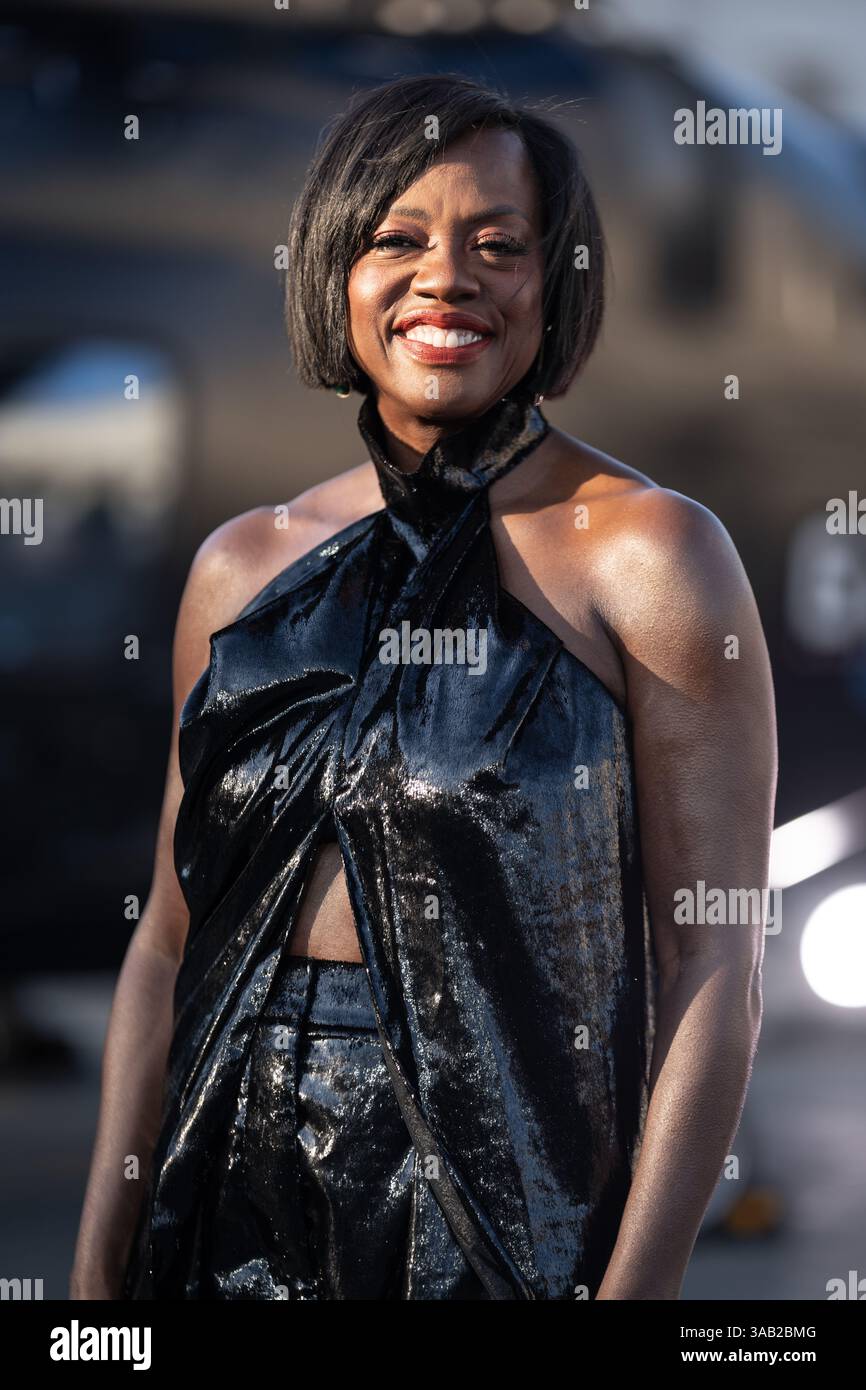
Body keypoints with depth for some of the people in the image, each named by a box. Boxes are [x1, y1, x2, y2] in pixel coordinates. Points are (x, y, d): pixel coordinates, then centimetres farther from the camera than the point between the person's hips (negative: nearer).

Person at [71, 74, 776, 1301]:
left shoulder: (647, 552, -7)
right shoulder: (242, 566, 8)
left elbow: (716, 963, -11)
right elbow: (170, 942, 10)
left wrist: (638, 1285, -18)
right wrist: (99, 1269, 6)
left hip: (509, 1199, -4)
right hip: (236, 1200, 4)